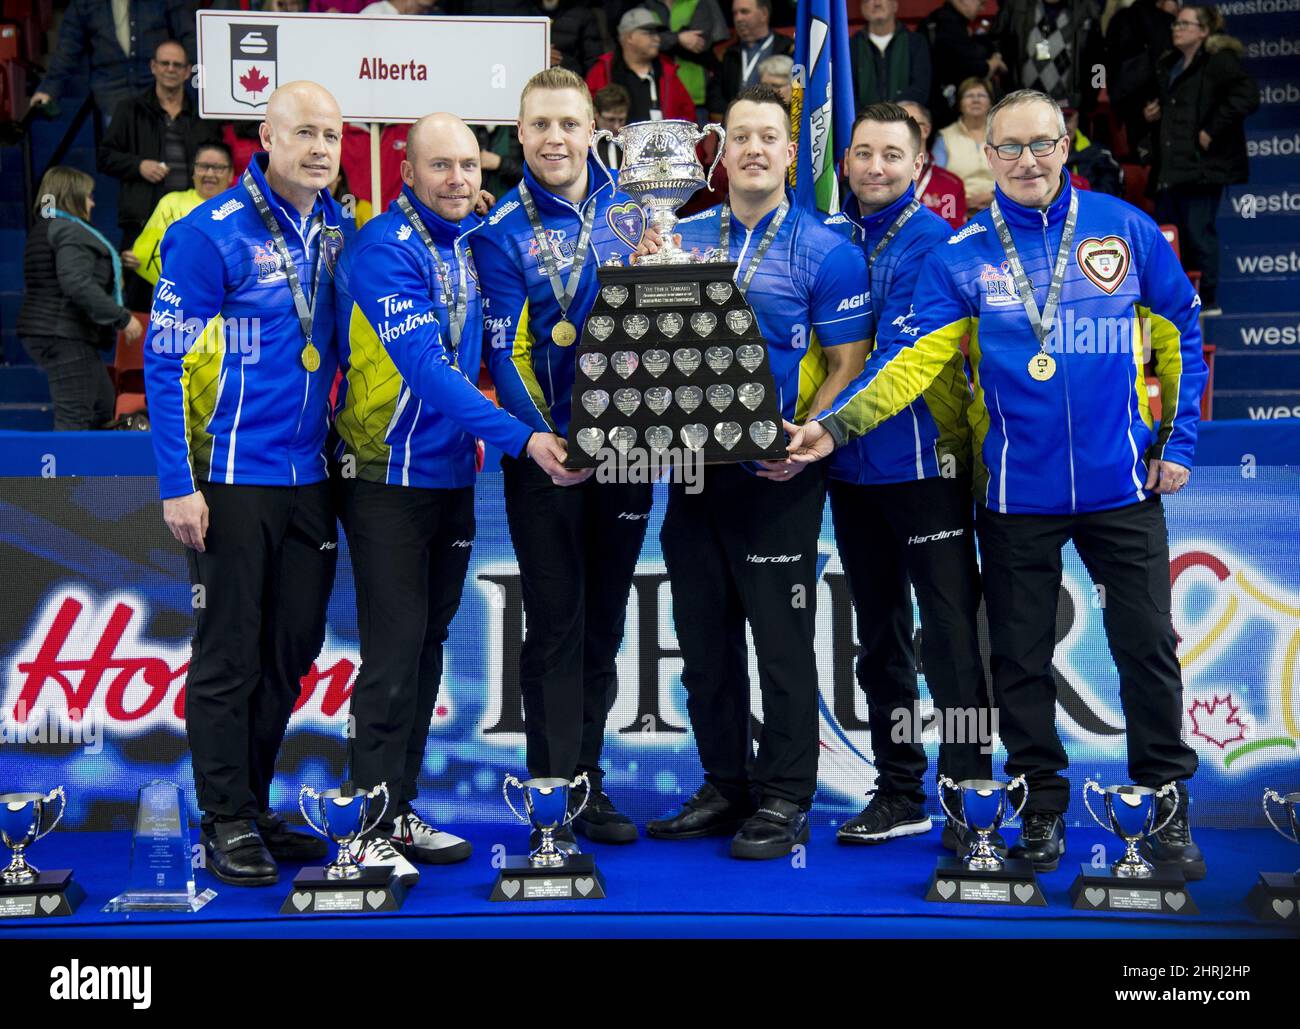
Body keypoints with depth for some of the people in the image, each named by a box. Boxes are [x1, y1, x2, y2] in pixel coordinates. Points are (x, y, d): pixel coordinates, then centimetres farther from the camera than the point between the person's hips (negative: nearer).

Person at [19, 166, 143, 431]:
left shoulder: (42, 231, 19)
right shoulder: (70, 231, -13)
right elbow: (77, 285, -26)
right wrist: (122, 318, -22)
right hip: (65, 338, -11)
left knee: (102, 405, 18)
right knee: (74, 419, -11)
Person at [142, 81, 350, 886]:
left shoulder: (338, 230, 7)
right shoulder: (212, 234, -12)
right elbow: (163, 360, -12)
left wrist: (338, 437, 10)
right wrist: (178, 484, -15)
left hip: (308, 478, 6)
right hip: (233, 478, -6)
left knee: (292, 648, 13)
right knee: (229, 653, 2)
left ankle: (256, 804, 27)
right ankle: (227, 821, 13)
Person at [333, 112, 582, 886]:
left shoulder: (474, 241, 7)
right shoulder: (386, 249, -16)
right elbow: (426, 367, -26)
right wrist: (522, 438, -31)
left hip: (452, 473, 7)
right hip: (388, 477, -7)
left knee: (427, 646, 11)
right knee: (394, 652, -7)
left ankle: (402, 813, 21)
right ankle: (370, 830, 1)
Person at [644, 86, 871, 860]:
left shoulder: (826, 252, -3)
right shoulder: (684, 239, 11)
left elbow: (848, 364, -5)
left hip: (776, 475, -5)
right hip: (693, 467, 5)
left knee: (781, 638, 0)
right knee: (704, 635, 11)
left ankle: (785, 800, 10)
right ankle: (725, 786, 24)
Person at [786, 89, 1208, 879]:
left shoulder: (1126, 229, 0)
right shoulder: (962, 257, -1)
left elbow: (1181, 336, 7)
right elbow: (912, 359, -10)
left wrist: (1180, 441, 3)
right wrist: (836, 425, -23)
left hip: (1123, 485, 0)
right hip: (1017, 492, 1)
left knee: (1147, 645, 4)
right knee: (1021, 659, 8)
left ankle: (1167, 806, 20)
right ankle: (1044, 805, 25)